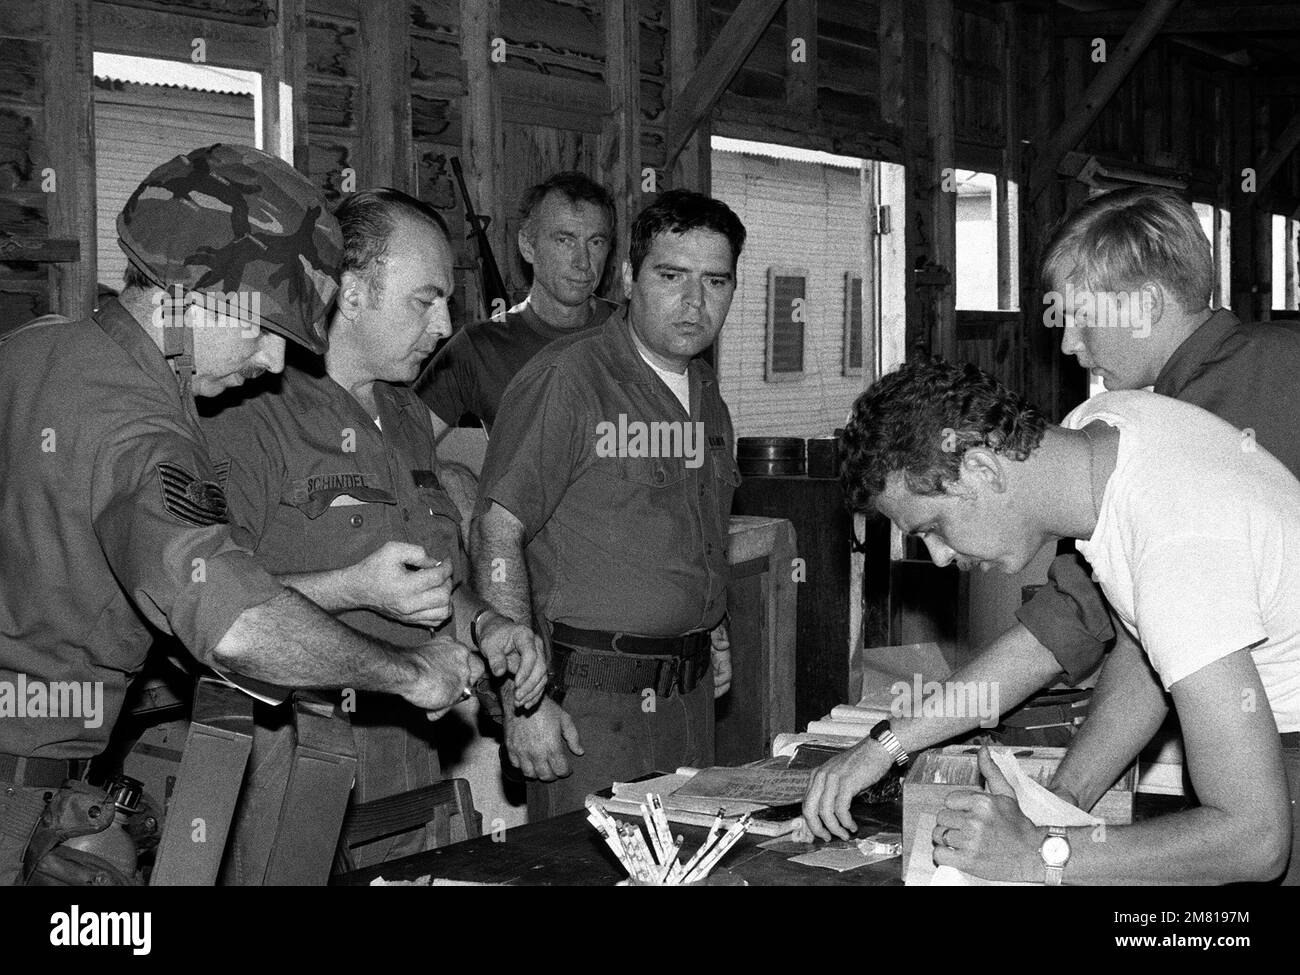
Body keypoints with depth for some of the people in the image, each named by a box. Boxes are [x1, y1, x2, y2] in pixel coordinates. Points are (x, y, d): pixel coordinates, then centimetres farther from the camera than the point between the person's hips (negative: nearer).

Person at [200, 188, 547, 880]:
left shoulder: (408, 418, 17)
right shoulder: (251, 414, -13)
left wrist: (484, 625, 6)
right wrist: (352, 588, -25)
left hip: (406, 743, 8)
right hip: (285, 751, -7)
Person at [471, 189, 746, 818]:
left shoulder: (706, 397, 13)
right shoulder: (566, 379, -13)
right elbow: (495, 534, -17)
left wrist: (711, 633, 16)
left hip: (690, 694, 7)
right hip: (590, 697, -7)